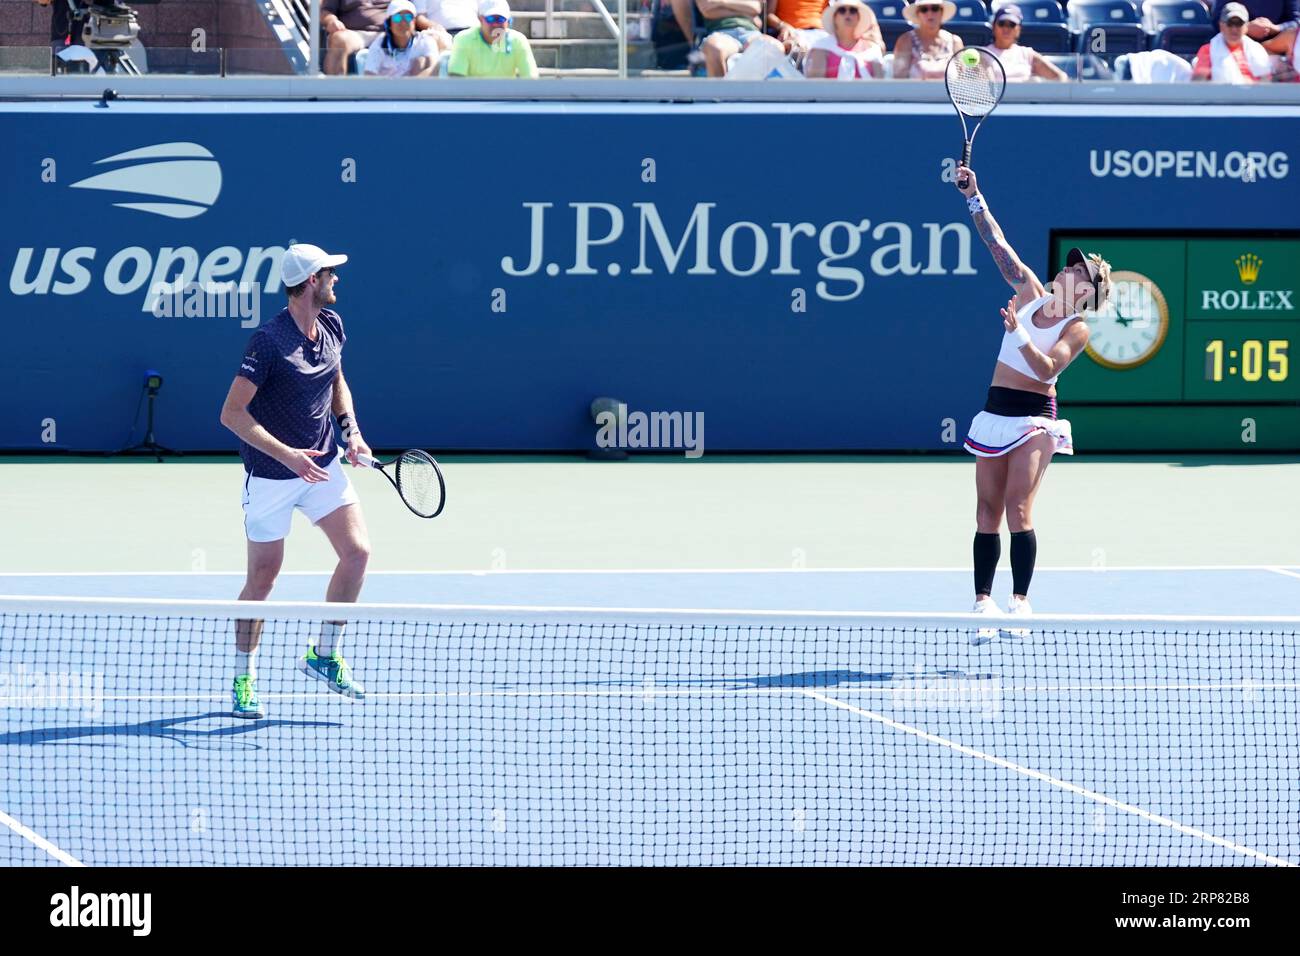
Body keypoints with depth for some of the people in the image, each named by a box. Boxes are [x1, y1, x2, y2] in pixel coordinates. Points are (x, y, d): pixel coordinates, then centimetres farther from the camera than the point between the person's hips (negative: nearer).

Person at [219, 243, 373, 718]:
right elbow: (232, 414, -22)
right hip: (271, 476, -6)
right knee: (263, 577, 3)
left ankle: (324, 655, 12)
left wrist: (351, 429, 3)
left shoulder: (332, 326, 0)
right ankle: (244, 679, 18)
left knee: (357, 552, -4)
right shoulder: (269, 342, -22)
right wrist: (288, 455, -28)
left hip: (321, 464, 6)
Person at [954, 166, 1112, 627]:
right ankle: (983, 602, 5)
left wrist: (1019, 336, -33)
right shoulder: (1031, 293, 8)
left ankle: (1020, 603, -13)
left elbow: (1047, 369, -21)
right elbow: (997, 243, 6)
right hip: (995, 412, 6)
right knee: (987, 513, 3)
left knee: (1018, 510, -15)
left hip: (1033, 417, -6)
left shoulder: (1076, 331, -7)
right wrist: (974, 198, -1)